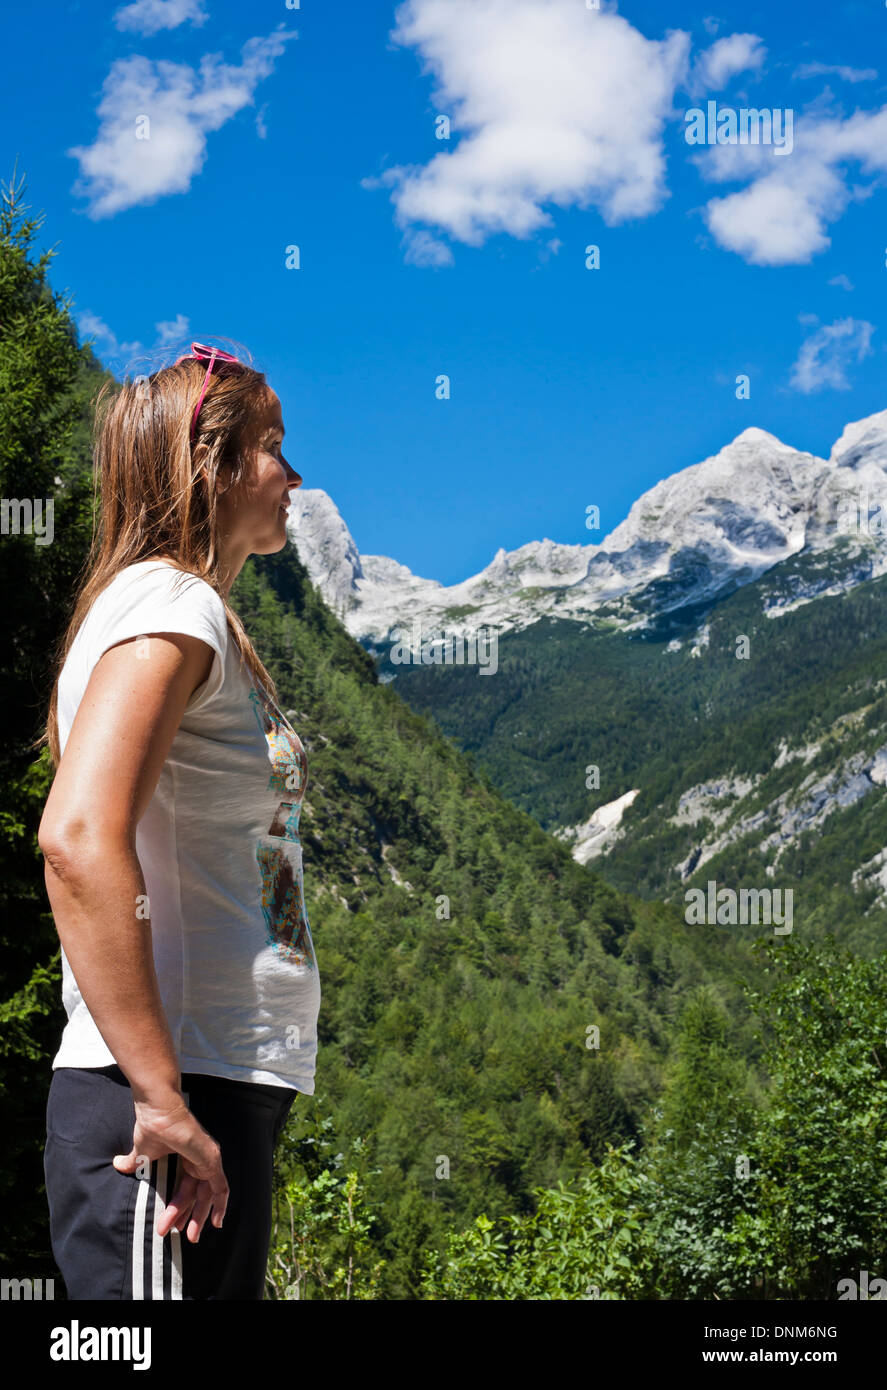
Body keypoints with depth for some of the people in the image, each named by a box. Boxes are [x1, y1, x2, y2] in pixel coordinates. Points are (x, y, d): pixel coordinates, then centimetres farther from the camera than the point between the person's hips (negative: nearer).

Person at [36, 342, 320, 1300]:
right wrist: (162, 1099, -24)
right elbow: (78, 840, -25)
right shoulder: (167, 608, -10)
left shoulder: (199, 615, 20)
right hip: (176, 1100, -10)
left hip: (222, 1094, 10)